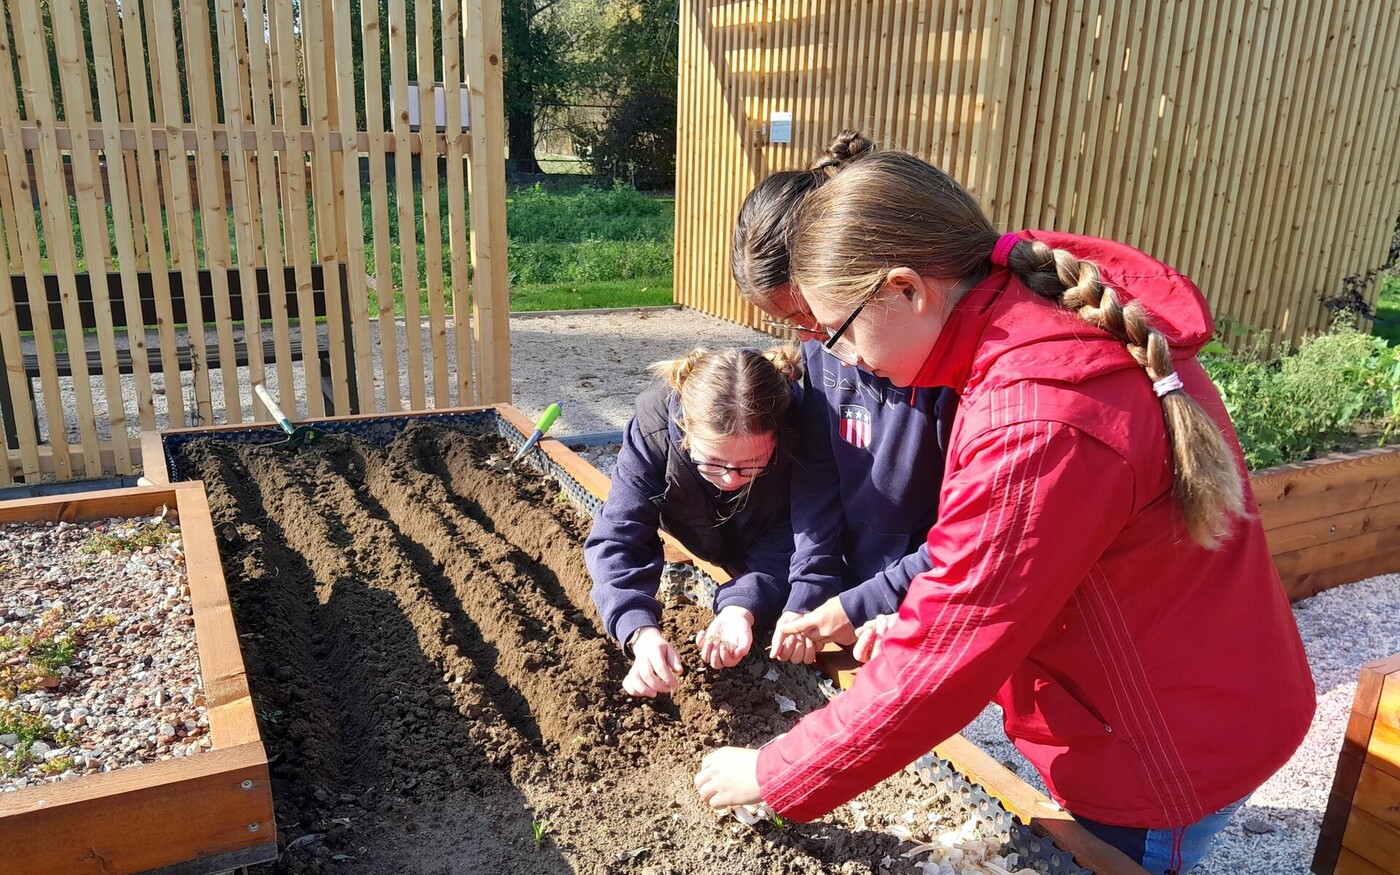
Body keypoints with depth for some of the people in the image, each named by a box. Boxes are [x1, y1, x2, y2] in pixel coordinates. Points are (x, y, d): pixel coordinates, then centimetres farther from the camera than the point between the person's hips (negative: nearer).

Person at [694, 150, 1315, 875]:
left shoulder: (1035, 430, -35)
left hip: (1160, 765, -8)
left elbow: (936, 671, -28)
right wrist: (912, 615, 1)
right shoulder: (1064, 312, -5)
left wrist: (774, 776, -16)